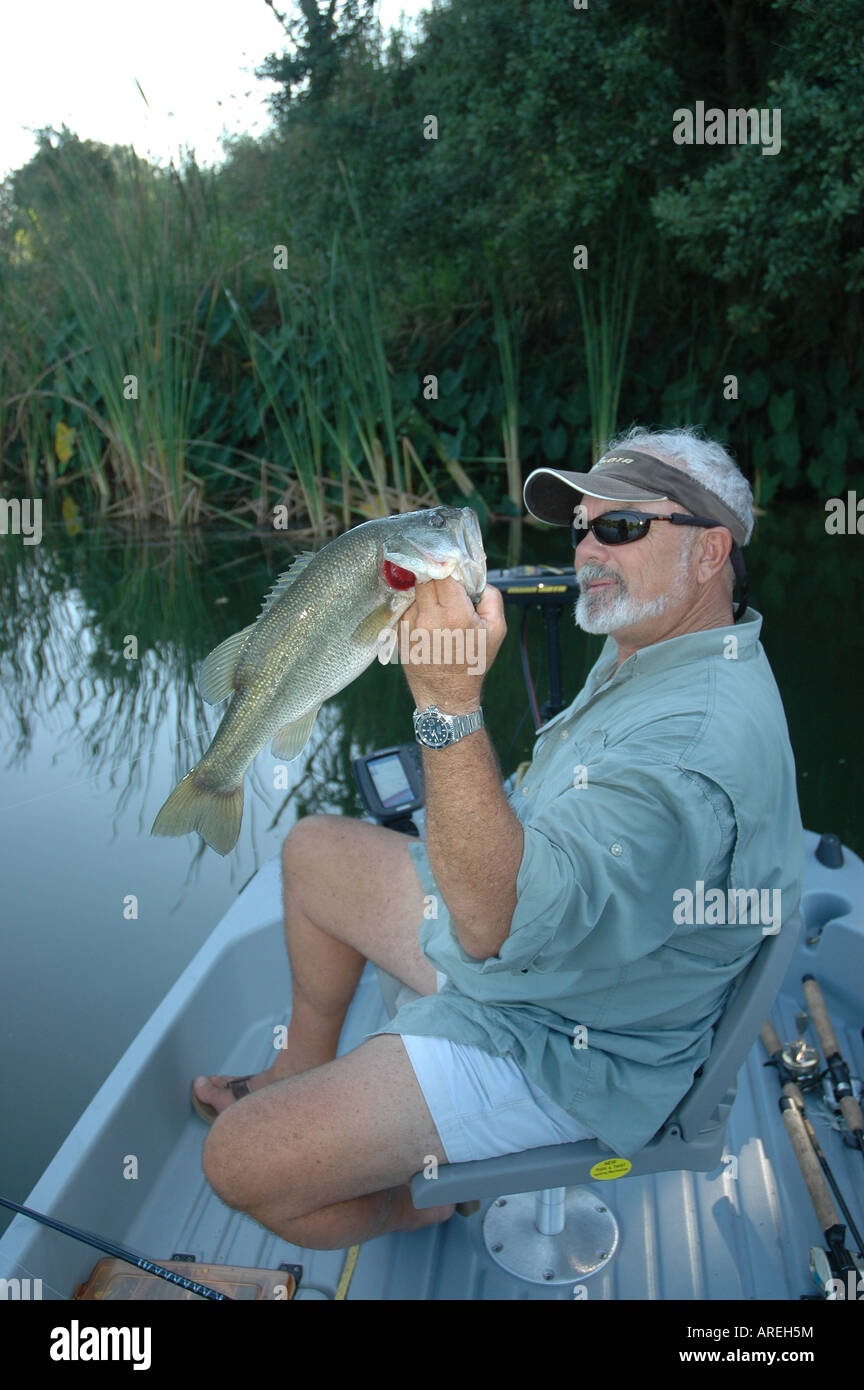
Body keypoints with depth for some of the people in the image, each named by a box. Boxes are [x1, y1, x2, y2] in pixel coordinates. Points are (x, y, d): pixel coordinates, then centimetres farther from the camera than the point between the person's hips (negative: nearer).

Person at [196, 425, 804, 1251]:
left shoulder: (698, 737, -33)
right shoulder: (652, 651, 3)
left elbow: (503, 922, -42)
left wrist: (449, 704, -47)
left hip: (552, 1049, -10)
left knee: (240, 1163, -17)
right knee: (312, 849, 19)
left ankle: (426, 1202, 15)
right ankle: (301, 1071, 36)